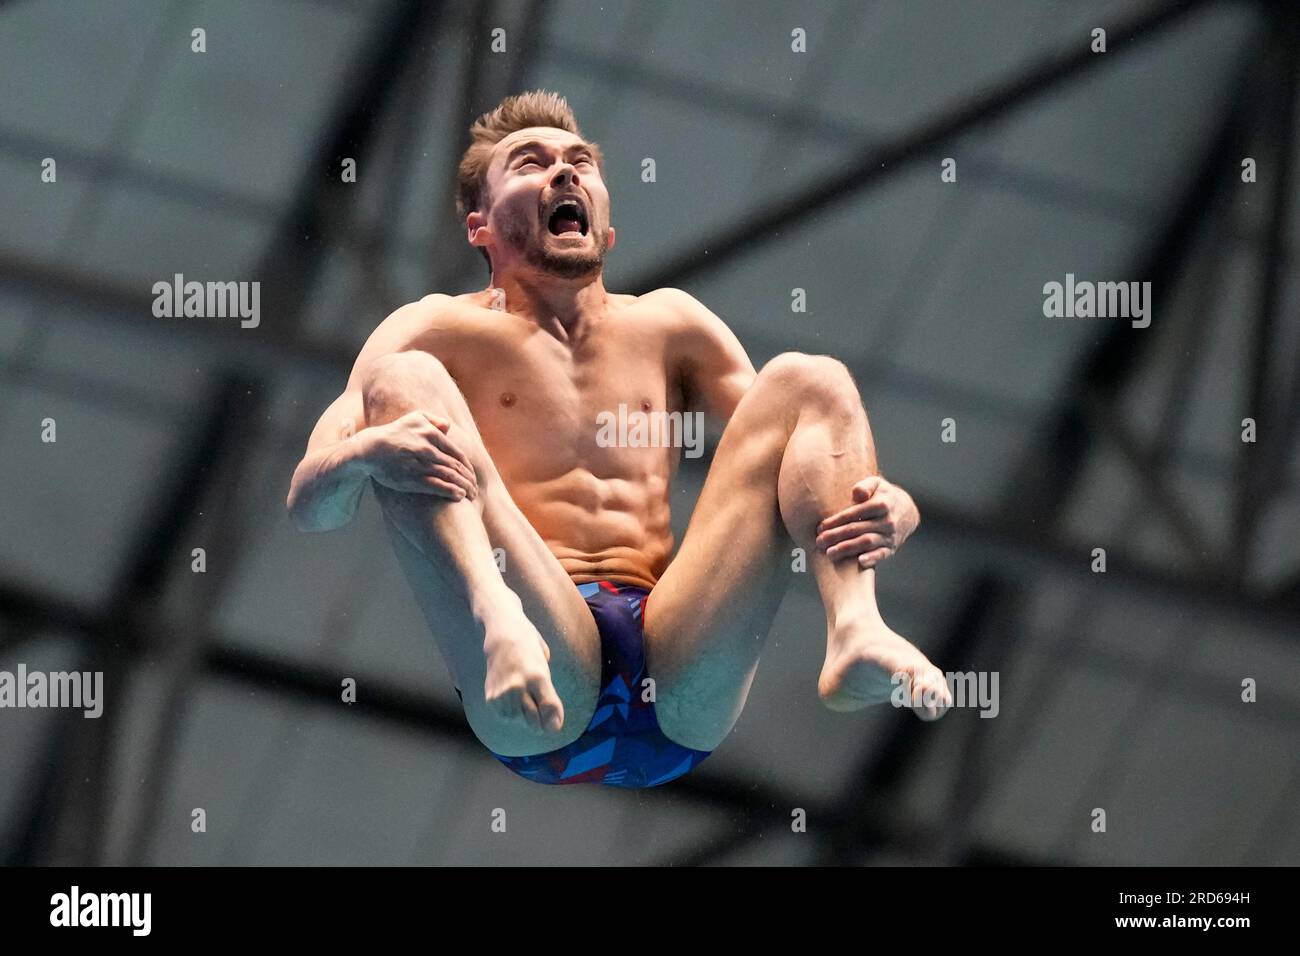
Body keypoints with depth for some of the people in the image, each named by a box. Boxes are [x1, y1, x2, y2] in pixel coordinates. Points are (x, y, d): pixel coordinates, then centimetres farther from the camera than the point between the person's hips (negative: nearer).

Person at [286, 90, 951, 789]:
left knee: (806, 379, 1)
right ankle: (501, 626, -42)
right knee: (406, 382, -14)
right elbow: (309, 507, 4)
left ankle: (856, 631, -28)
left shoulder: (667, 325, 26)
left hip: (679, 696, 3)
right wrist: (368, 453, -22)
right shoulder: (443, 331, 15)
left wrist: (885, 510, -3)